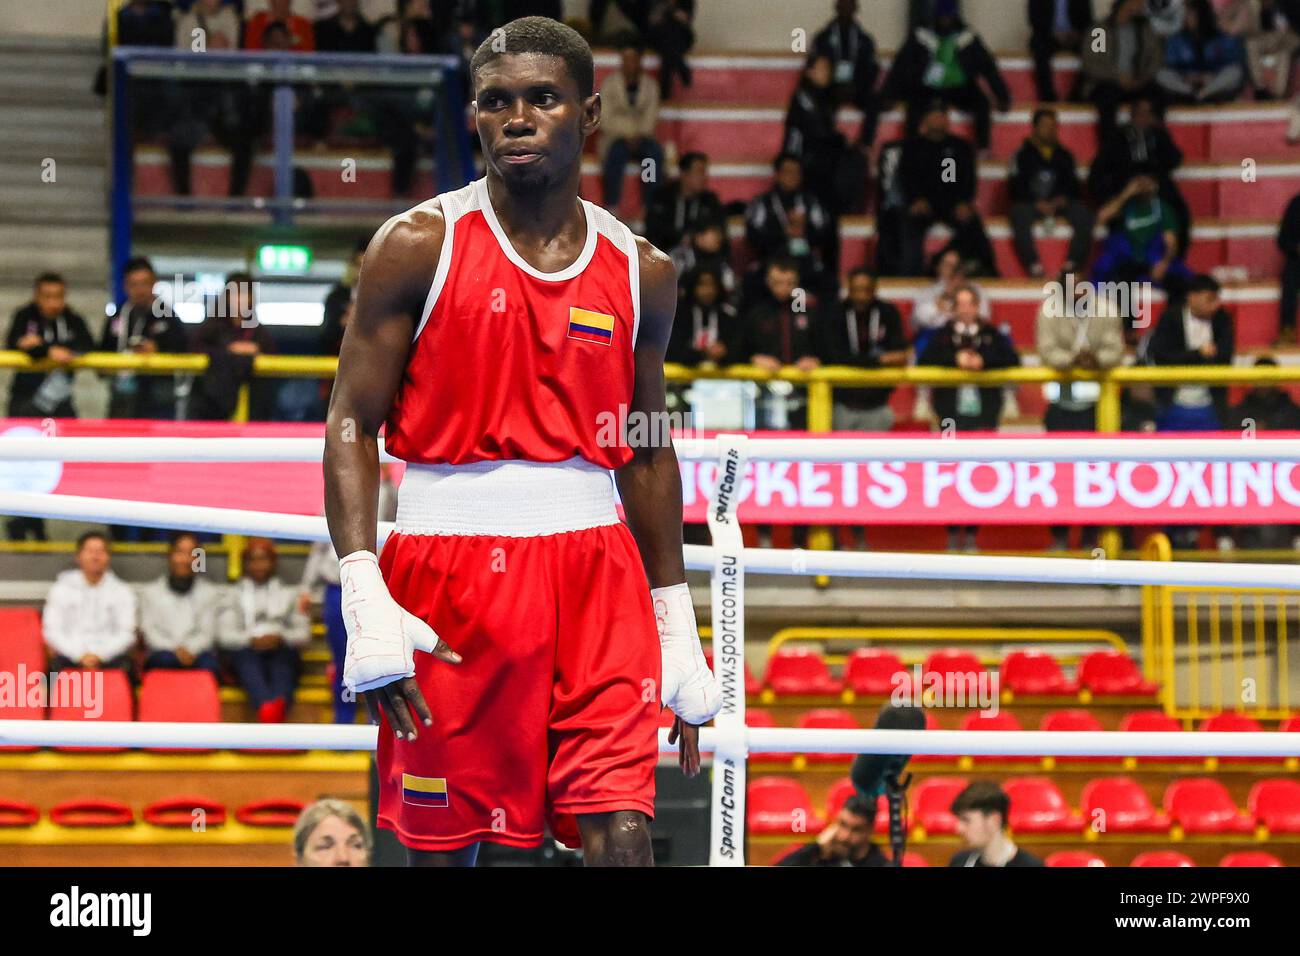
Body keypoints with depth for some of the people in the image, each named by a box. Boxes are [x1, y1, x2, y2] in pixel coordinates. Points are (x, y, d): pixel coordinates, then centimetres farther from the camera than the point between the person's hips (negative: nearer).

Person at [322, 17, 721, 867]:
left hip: (594, 568, 2)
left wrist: (679, 632, 15)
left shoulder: (642, 272, 9)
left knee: (622, 835, -10)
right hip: (448, 561, -2)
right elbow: (353, 423, -3)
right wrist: (365, 600, -15)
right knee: (444, 843, 6)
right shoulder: (419, 246, -1)